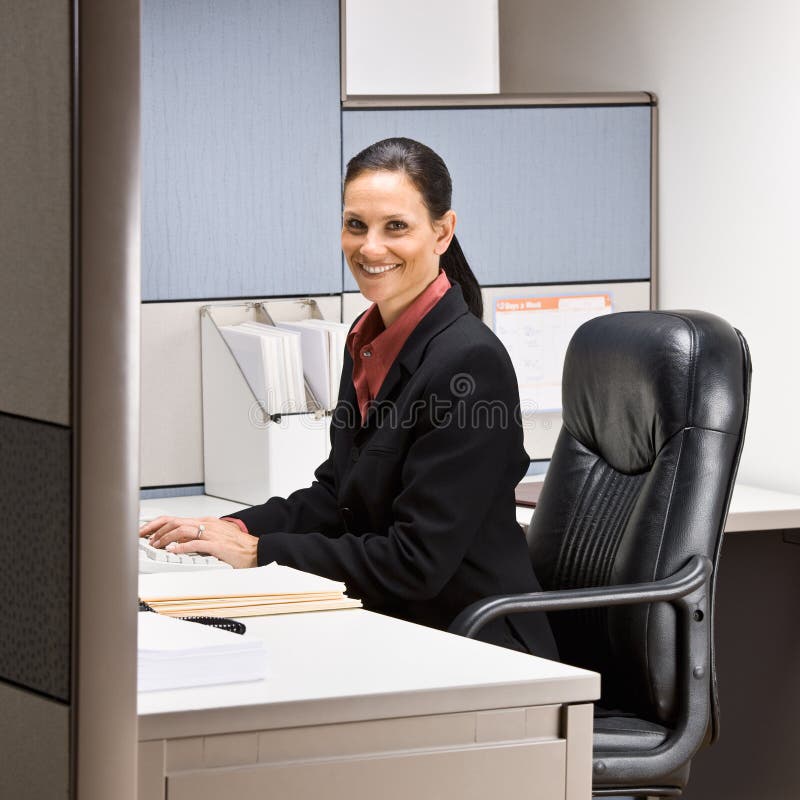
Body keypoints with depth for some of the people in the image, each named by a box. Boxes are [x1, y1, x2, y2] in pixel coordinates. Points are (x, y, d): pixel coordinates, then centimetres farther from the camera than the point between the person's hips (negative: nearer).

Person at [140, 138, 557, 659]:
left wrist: (261, 552, -17)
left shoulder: (471, 361, -19)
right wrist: (236, 528, 0)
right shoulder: (371, 341, 9)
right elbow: (337, 492, 18)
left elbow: (418, 561, -20)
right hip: (388, 629, 8)